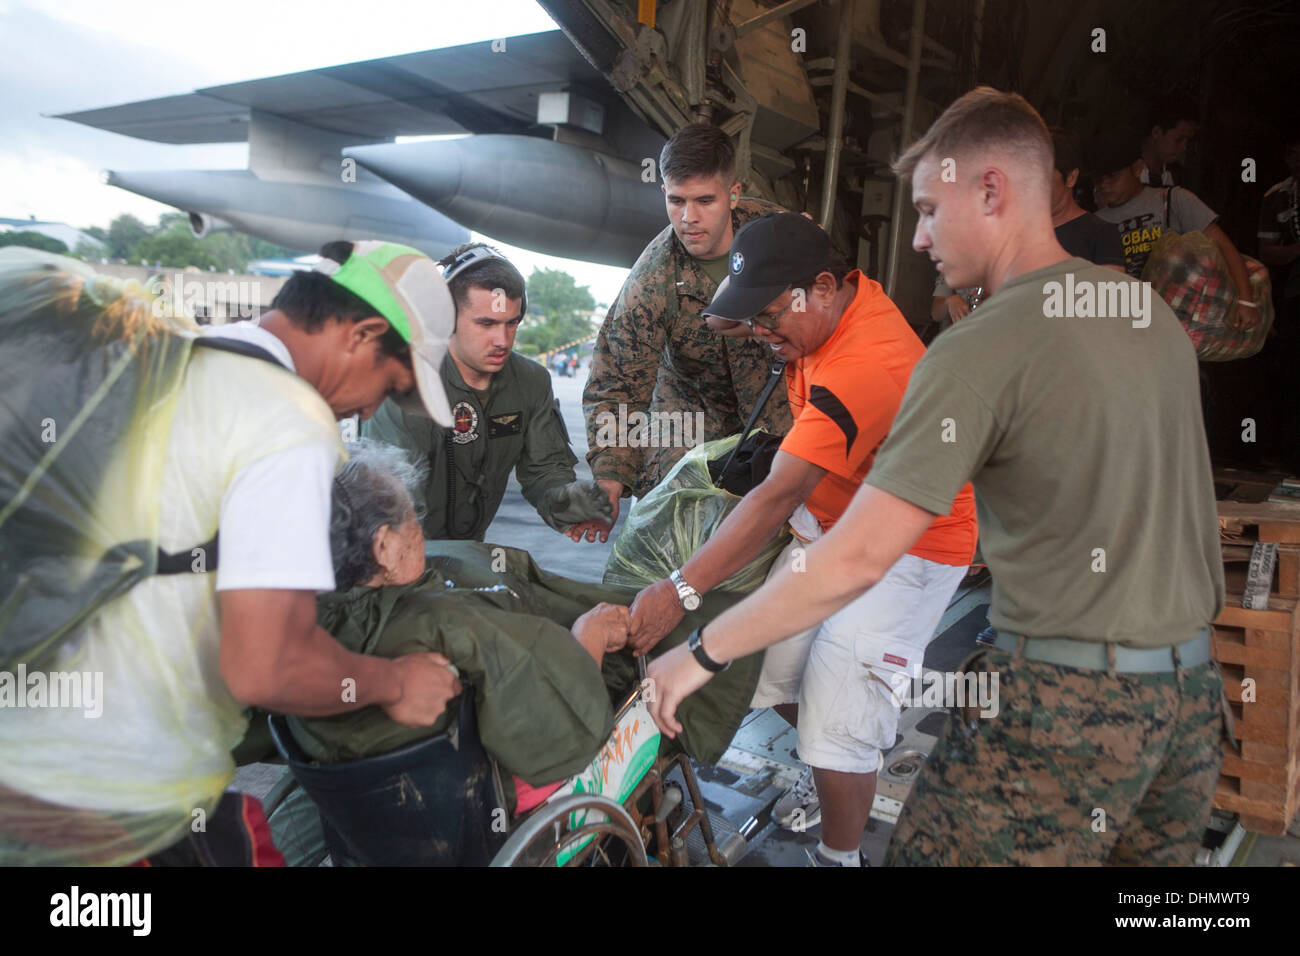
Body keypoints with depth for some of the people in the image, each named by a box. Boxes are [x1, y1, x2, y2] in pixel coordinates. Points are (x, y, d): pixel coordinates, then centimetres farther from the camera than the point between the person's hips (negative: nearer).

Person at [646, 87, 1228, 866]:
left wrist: (702, 654, -13)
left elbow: (857, 558, -21)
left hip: (1065, 706, -8)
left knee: (936, 850, 7)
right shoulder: (1157, 316, 5)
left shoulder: (979, 351, -18)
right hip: (1192, 693, 8)